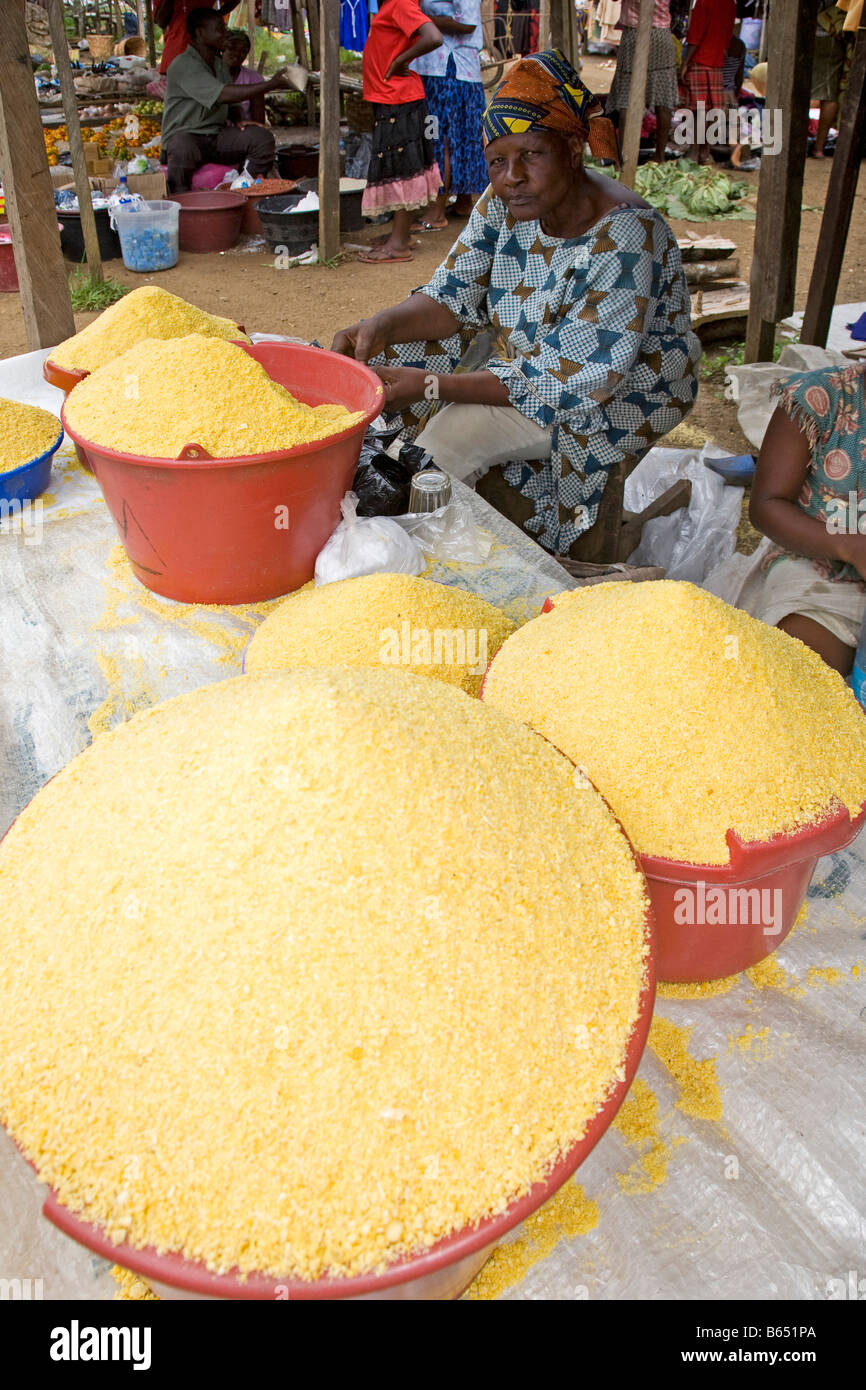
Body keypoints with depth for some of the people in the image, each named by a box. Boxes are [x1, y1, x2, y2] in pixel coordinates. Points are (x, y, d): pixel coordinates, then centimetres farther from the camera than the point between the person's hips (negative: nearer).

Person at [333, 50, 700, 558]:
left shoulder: (624, 240, -31)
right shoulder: (504, 202, -8)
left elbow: (568, 386, -32)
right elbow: (453, 299, -3)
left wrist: (431, 386, -36)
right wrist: (380, 327, -26)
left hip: (624, 391, -7)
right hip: (530, 361, 8)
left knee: (454, 434, -27)